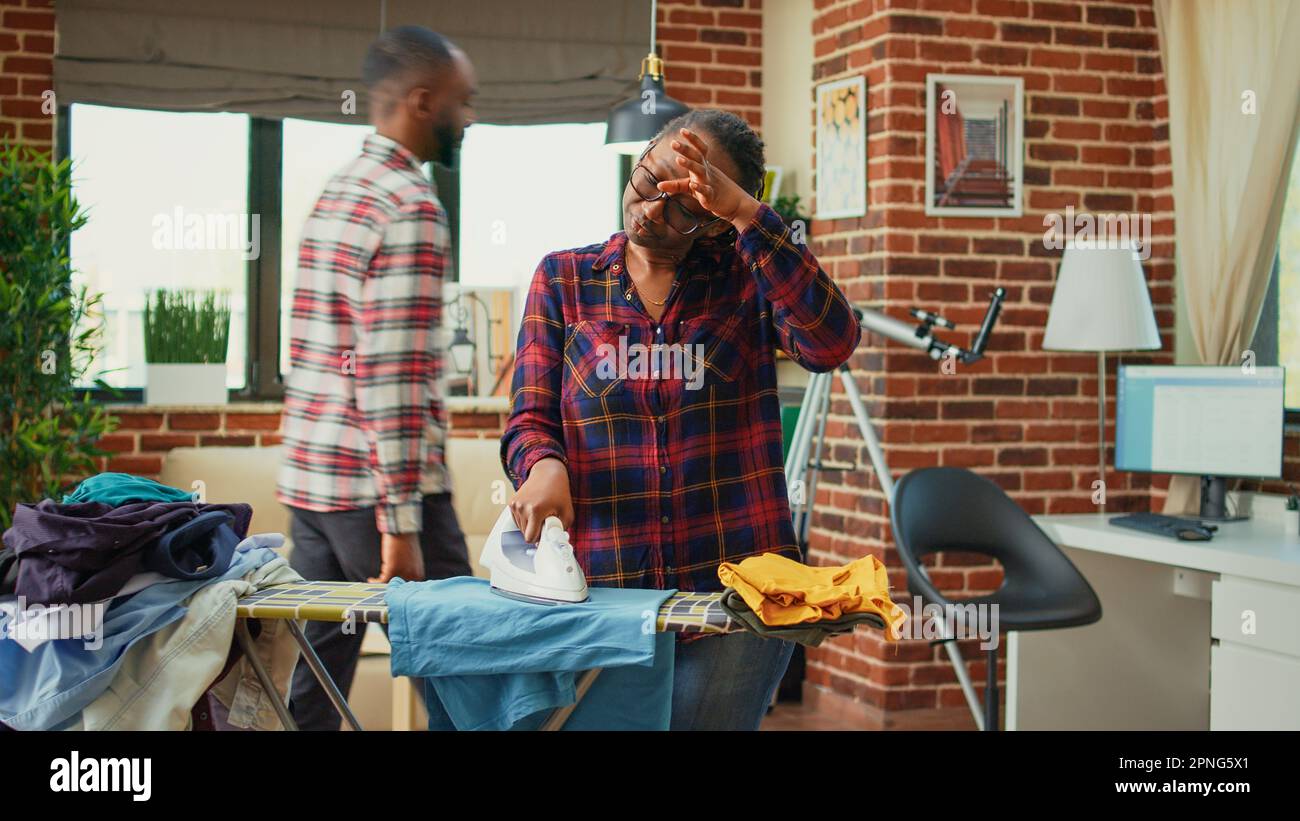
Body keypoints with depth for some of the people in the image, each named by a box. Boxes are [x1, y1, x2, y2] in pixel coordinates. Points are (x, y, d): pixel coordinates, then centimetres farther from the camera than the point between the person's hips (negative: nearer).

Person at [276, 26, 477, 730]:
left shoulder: (337, 190, 14)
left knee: (315, 679, 12)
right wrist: (401, 522, -20)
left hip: (311, 478, 9)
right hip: (377, 488, -9)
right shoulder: (411, 205, -14)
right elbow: (393, 377, -21)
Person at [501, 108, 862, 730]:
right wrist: (544, 464, -19)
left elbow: (830, 342, -17)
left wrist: (745, 213, -21)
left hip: (735, 585, -1)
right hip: (601, 584, 2)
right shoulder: (563, 280, 8)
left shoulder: (745, 277, 3)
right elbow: (531, 416, 5)